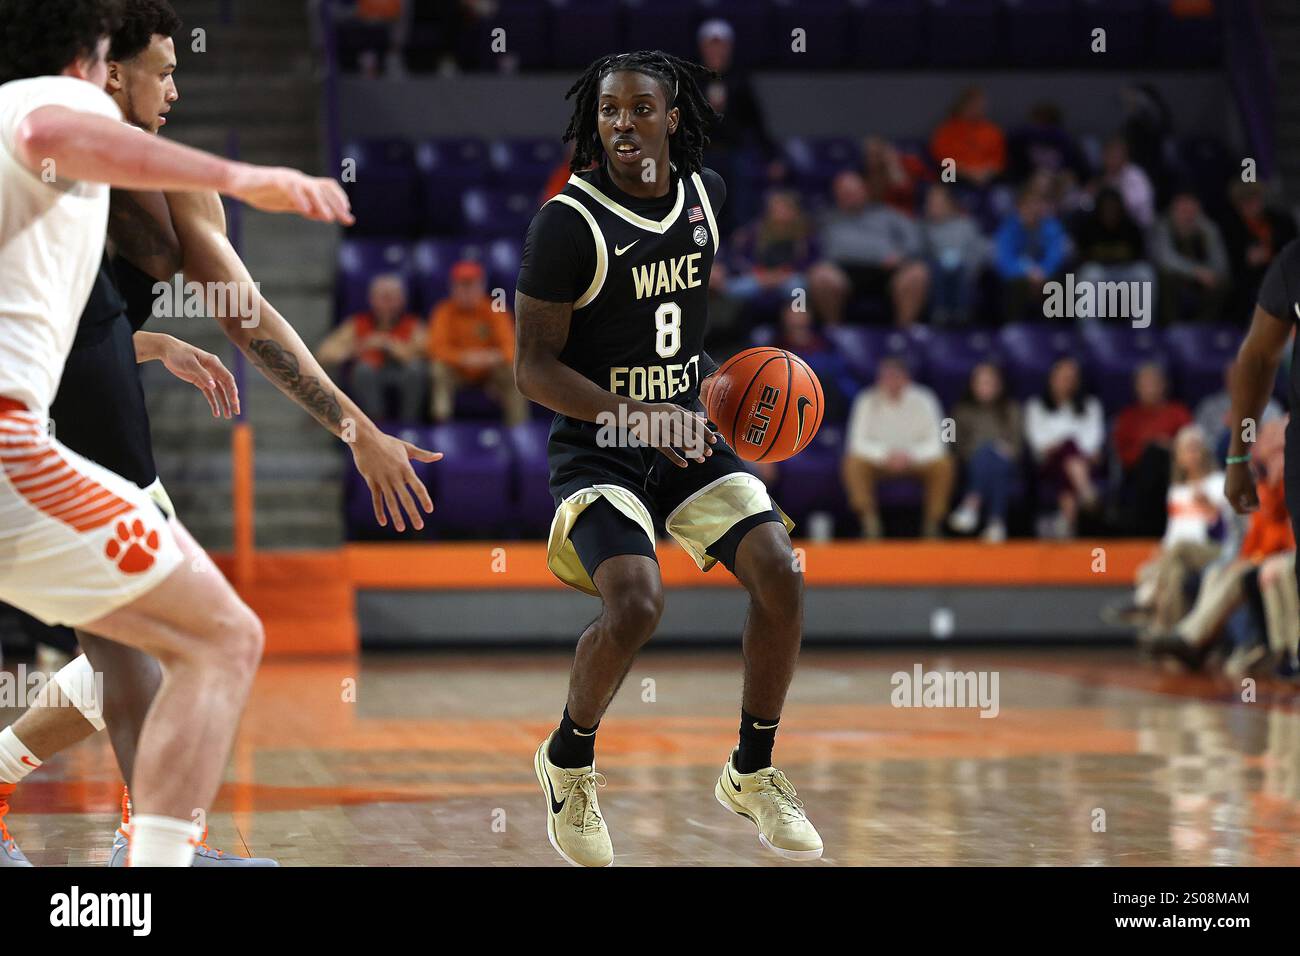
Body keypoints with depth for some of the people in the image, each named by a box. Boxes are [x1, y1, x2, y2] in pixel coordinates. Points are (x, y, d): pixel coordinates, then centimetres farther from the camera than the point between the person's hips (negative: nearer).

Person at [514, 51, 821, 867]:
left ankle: (753, 773, 9)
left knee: (781, 575, -11)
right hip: (598, 450, -6)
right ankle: (569, 760, 2)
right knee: (636, 605, -27)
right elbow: (534, 367, -16)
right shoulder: (570, 221, -17)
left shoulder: (704, 193, 2)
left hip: (688, 433, 6)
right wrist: (630, 418, -28)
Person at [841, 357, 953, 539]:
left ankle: (932, 523, -18)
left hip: (916, 460, 0)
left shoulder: (923, 400, -12)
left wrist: (910, 456, -30)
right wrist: (885, 455, -30)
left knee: (943, 465, -28)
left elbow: (935, 442, -13)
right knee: (853, 464, -29)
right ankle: (870, 523, -23)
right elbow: (858, 442, -14)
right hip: (878, 461, 0)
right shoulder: (868, 401, -12)